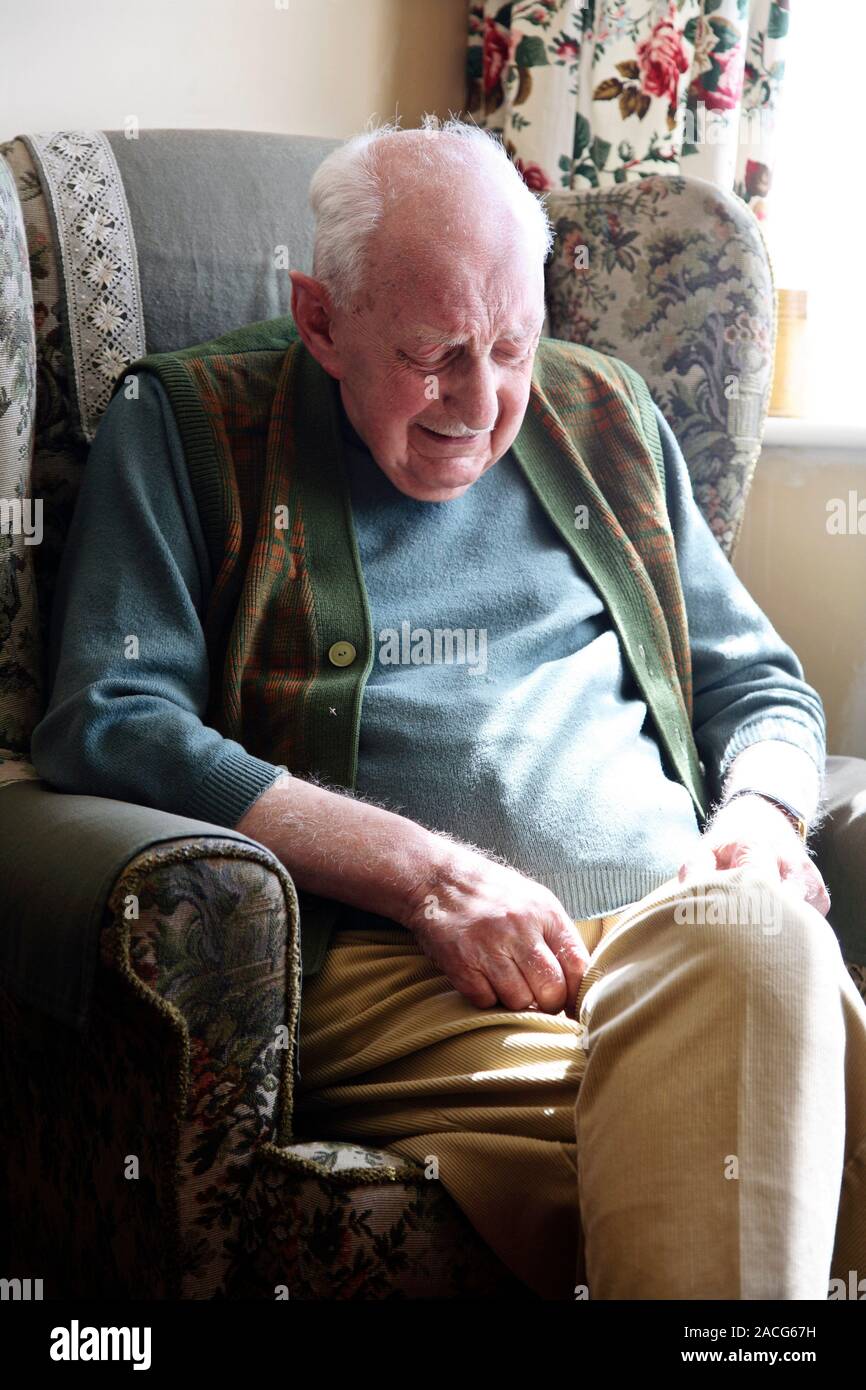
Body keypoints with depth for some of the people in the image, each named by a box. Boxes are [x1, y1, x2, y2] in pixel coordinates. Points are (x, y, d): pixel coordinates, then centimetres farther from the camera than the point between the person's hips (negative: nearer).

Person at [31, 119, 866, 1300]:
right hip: (386, 967, -4)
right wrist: (424, 874, -10)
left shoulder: (605, 419, 23)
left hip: (674, 927, 4)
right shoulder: (184, 428, 10)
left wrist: (761, 815, 4)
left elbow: (759, 684, 30)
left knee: (754, 936, -35)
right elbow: (106, 725, -3)